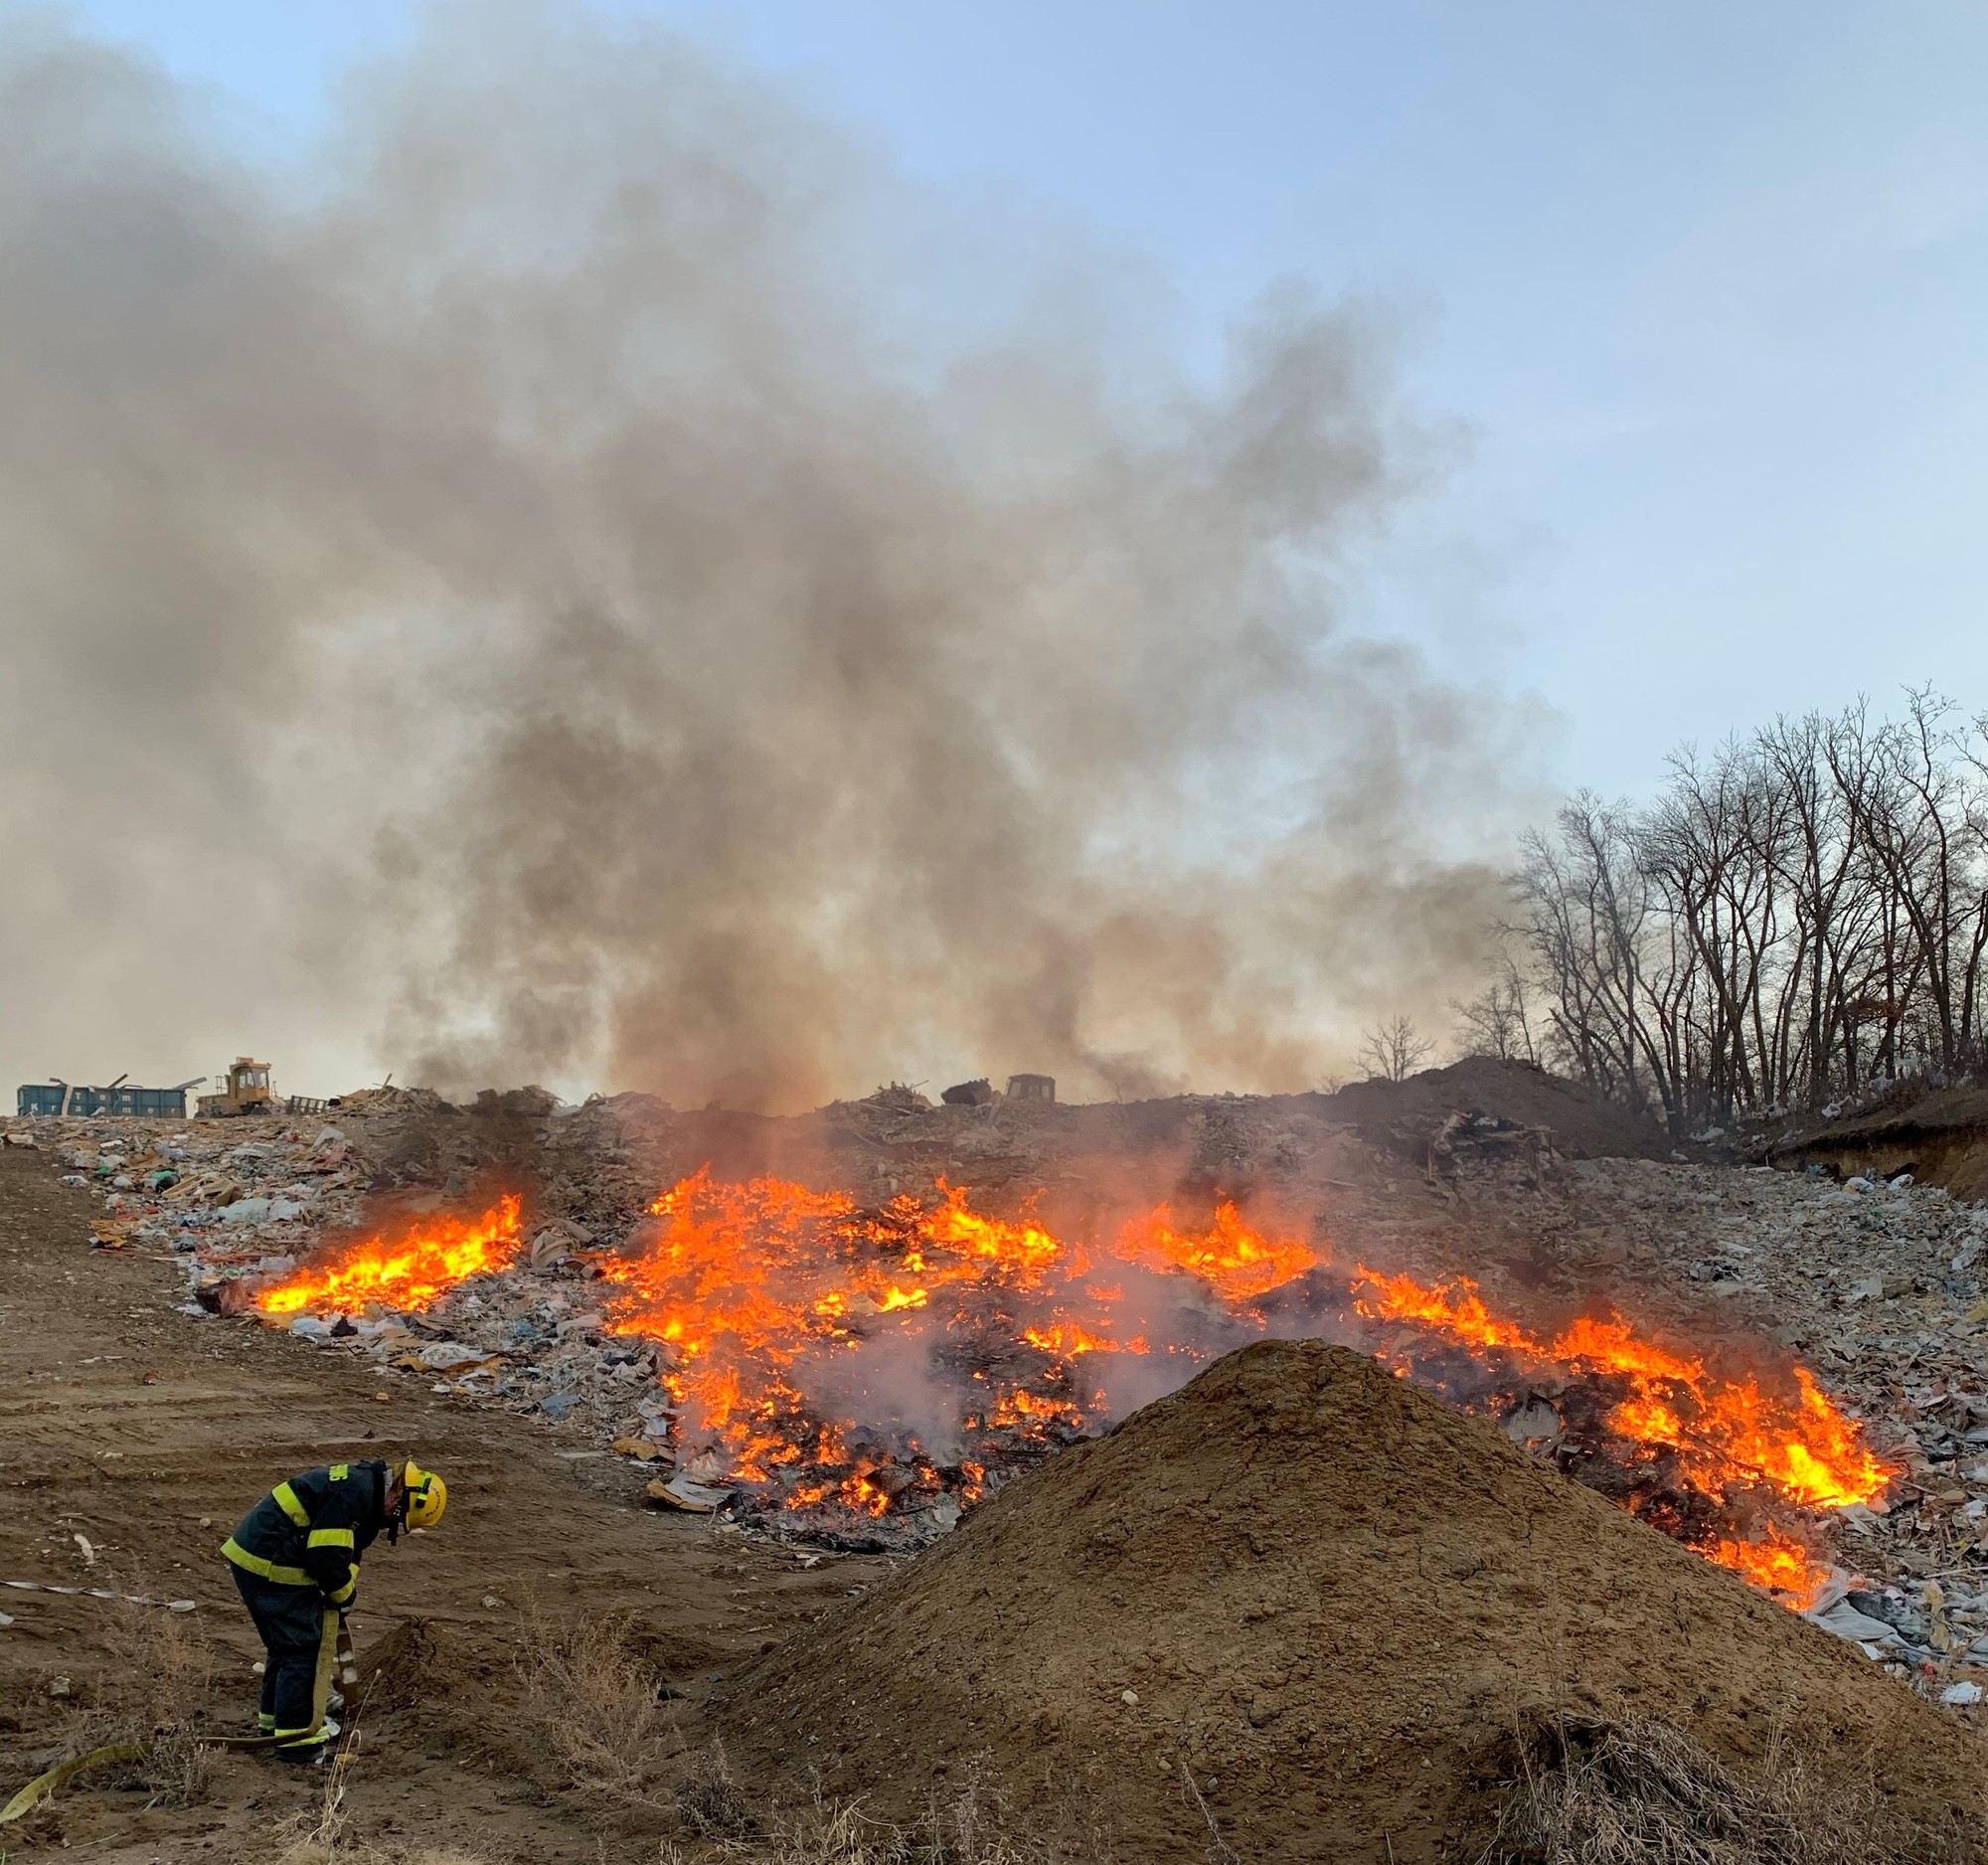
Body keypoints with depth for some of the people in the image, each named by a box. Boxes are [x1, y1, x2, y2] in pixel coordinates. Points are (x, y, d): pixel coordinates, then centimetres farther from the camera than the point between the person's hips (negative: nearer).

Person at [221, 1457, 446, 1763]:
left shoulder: (363, 1485, 13)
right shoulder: (355, 1492, -21)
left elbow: (346, 1550, 23)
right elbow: (326, 1555, -22)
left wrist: (341, 1595, 19)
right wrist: (344, 1595, -5)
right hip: (269, 1565, -10)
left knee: (287, 1642, 22)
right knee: (303, 1645, -5)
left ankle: (275, 1716, 36)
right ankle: (296, 1738, 0)